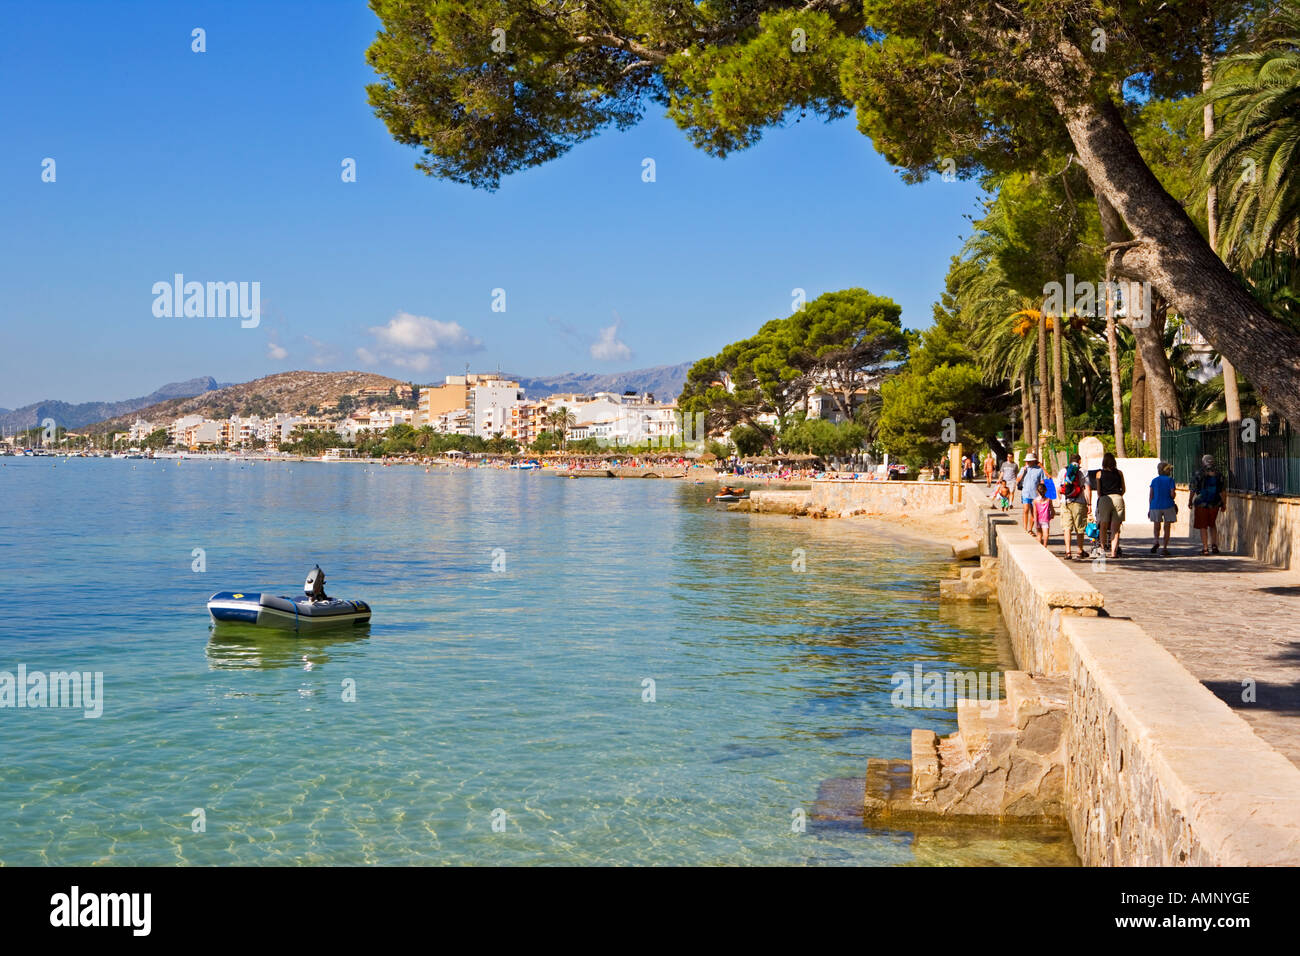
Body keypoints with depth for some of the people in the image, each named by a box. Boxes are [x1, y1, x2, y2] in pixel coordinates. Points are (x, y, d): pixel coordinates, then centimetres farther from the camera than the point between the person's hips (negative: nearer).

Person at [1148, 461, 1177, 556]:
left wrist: (1150, 508, 8)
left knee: (1156, 527, 11)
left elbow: (1151, 495, 3)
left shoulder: (1154, 480, 5)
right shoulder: (1170, 480, -3)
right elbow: (1172, 494, -10)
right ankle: (1165, 548, 4)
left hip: (1155, 506, 2)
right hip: (1168, 505, -2)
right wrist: (1172, 498, 13)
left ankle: (1156, 540, -19)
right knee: (1167, 527, 7)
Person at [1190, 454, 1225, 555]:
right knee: (1212, 524, 21)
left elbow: (1193, 490, -7)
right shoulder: (1218, 475, -2)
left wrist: (1190, 501, 6)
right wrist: (1223, 503, 7)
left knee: (1203, 526, 5)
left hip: (1201, 504, -3)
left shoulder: (1198, 475, -11)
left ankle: (1205, 548, 3)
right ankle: (1214, 545, 13)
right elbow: (1221, 491, -2)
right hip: (1214, 504, 3)